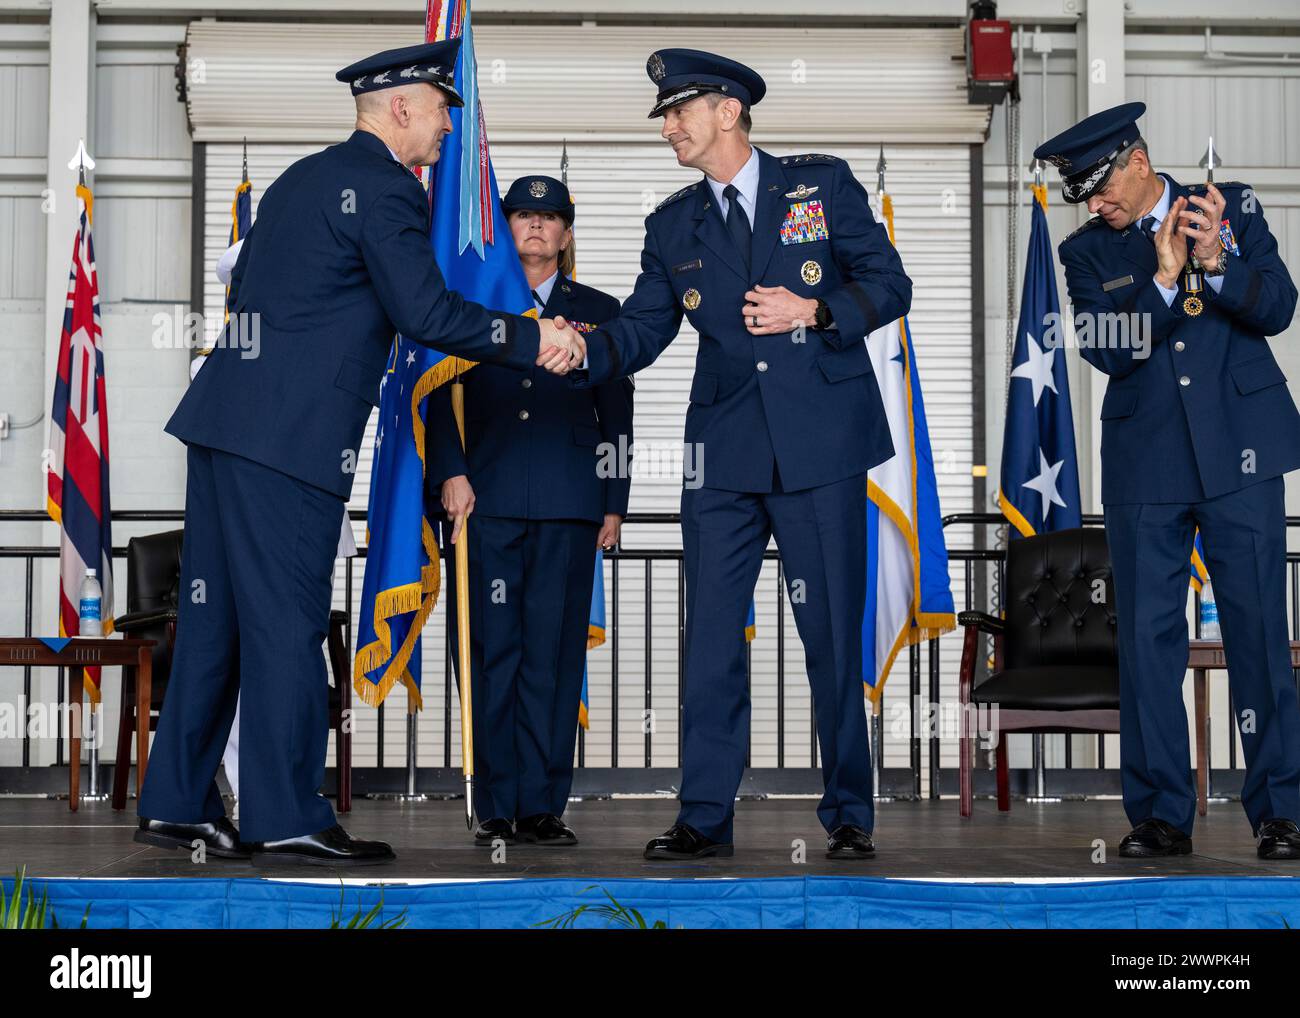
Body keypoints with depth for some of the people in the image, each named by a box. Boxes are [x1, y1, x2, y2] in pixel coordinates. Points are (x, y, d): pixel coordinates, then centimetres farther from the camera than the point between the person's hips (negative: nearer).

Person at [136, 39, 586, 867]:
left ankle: (178, 802, 17)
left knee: (215, 614, 11)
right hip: (291, 434, -9)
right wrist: (532, 341, -8)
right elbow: (425, 313, -17)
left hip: (227, 419, 9)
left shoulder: (303, 177, 20)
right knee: (288, 621, -5)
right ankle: (286, 820, -1)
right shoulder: (386, 187, -8)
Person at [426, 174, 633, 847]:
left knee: (554, 652, -2)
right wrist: (451, 474, -5)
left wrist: (613, 503, 9)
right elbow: (442, 399, 8)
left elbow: (615, 416, 15)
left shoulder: (598, 312, 16)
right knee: (490, 651, -3)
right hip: (486, 500, -1)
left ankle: (541, 805, 3)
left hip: (567, 510, 1)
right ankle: (496, 809, 2)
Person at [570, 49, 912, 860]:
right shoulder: (673, 226, 12)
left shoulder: (823, 185, 4)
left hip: (820, 444, -3)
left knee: (833, 635, 2)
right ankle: (706, 816, 10)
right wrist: (583, 352, -14)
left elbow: (890, 284, 4)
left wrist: (813, 311, -12)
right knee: (711, 636, 2)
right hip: (724, 457, 3)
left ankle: (849, 815, 14)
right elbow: (640, 333, 6)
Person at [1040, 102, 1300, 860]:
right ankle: (1161, 814, 10)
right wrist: (1164, 277, -19)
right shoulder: (1088, 251, 7)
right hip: (1145, 465, 2)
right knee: (1148, 636, 2)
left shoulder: (1233, 207, 5)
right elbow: (1106, 351, -7)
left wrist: (1216, 260, -20)